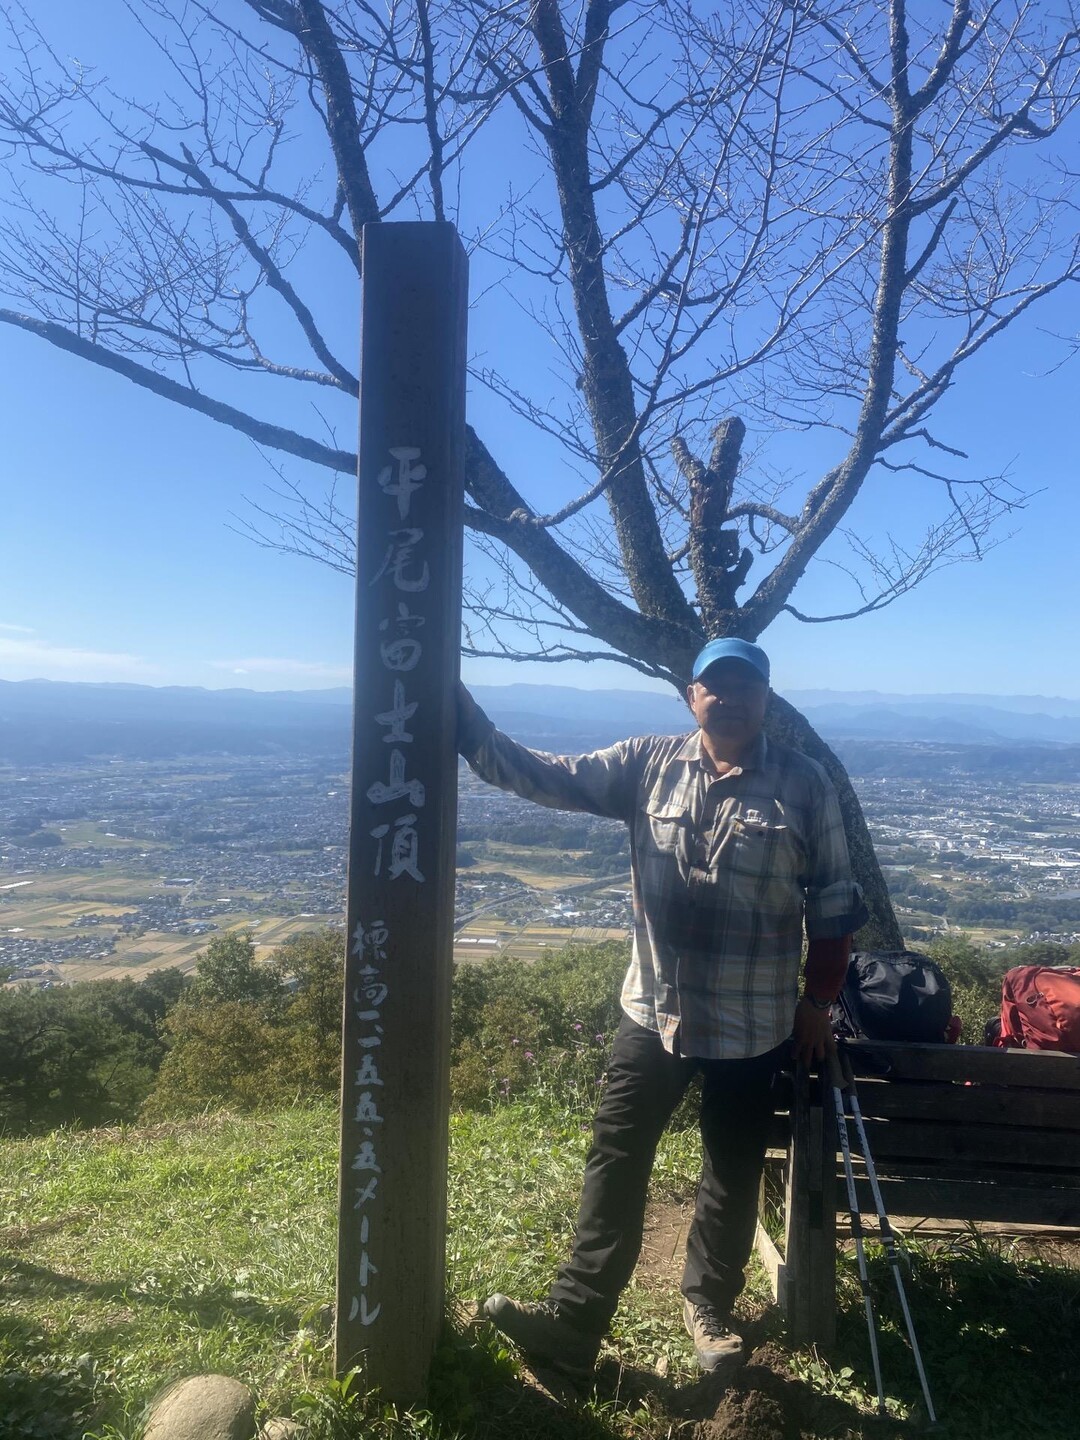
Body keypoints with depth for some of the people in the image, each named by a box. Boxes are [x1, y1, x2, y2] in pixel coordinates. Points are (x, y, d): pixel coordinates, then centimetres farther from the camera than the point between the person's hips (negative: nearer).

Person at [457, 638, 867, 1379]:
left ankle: (710, 1306, 41)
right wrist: (466, 721, -17)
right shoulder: (650, 763, -4)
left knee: (734, 1171, 17)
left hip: (755, 1022, -1)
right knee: (616, 1161, 8)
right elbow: (547, 777, -9)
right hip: (654, 1010, 1)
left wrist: (820, 1001, 0)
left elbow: (835, 902, -1)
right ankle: (574, 1321, 22)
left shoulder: (804, 783, -7)